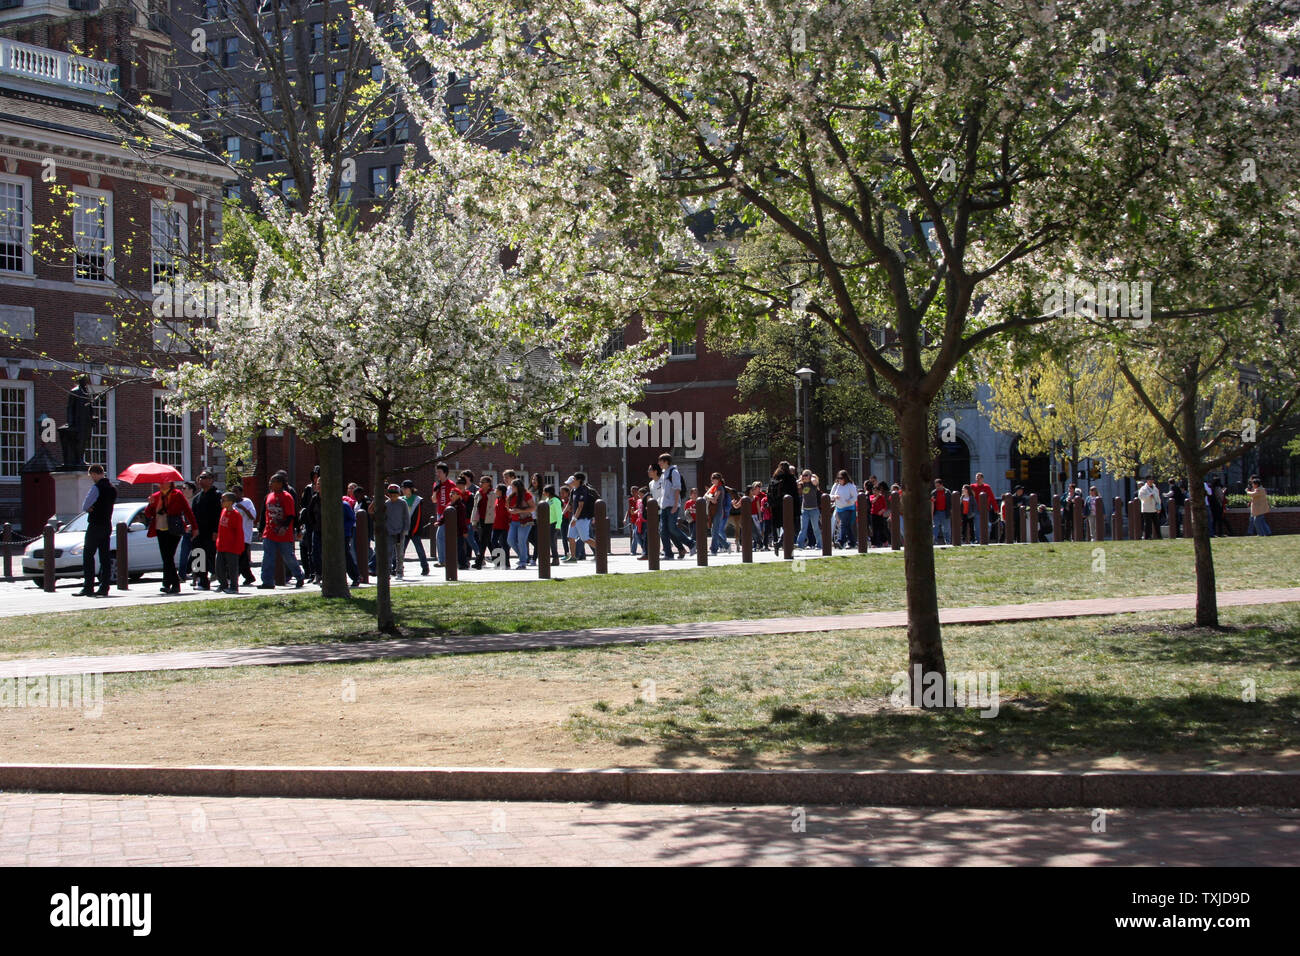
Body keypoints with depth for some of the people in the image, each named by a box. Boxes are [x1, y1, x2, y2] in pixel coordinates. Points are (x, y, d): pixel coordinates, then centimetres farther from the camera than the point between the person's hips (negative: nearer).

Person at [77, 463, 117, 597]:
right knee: (105, 557, 7)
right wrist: (94, 509, 3)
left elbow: (85, 507, -13)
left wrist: (90, 509, 6)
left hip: (95, 526, -7)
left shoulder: (96, 488, -15)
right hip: (108, 525, 7)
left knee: (88, 556, -2)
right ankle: (104, 588, 5)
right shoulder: (112, 489, 10)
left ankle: (88, 587, -7)